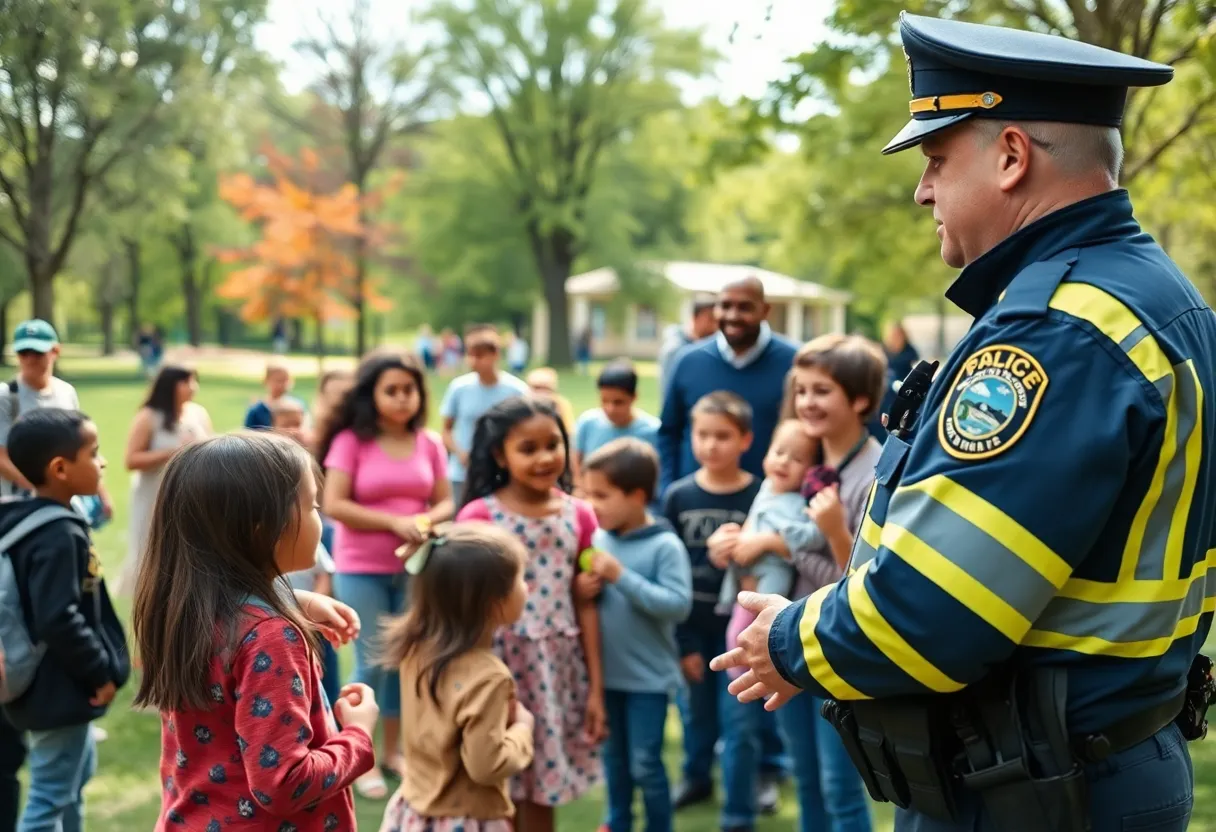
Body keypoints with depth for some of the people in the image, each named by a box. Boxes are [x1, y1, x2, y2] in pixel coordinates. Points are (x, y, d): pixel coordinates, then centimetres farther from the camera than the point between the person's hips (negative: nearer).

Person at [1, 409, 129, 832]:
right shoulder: (59, 537, -27)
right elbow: (58, 620, -32)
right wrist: (100, 671, -19)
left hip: (59, 684, 10)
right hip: (59, 689, -10)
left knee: (76, 773, 27)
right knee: (49, 797, 0)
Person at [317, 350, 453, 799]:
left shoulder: (429, 443, 1)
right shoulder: (352, 440, -10)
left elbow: (445, 502, 7)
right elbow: (333, 505, -15)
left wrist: (427, 521, -16)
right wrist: (394, 522, -20)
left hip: (414, 567, 4)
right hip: (362, 569, -4)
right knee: (372, 661, 0)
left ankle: (392, 749, 25)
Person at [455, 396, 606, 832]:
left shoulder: (579, 515, 2)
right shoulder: (480, 516, -10)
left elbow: (585, 604, 5)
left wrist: (596, 686, 4)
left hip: (560, 667, 3)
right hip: (502, 663, -3)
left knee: (543, 790, 14)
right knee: (501, 792, 5)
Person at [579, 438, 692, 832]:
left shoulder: (665, 546, -16)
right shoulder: (598, 539, -2)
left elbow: (679, 605, -24)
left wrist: (621, 577, -26)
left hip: (648, 676, -5)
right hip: (607, 671, 5)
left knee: (645, 764, 1)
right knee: (614, 757, 20)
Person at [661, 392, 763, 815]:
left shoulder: (760, 495, -9)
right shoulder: (678, 495, -3)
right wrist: (681, 641, -2)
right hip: (692, 627, 3)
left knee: (736, 718, 2)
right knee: (695, 710, 17)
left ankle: (736, 813, 15)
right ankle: (696, 777, 41)